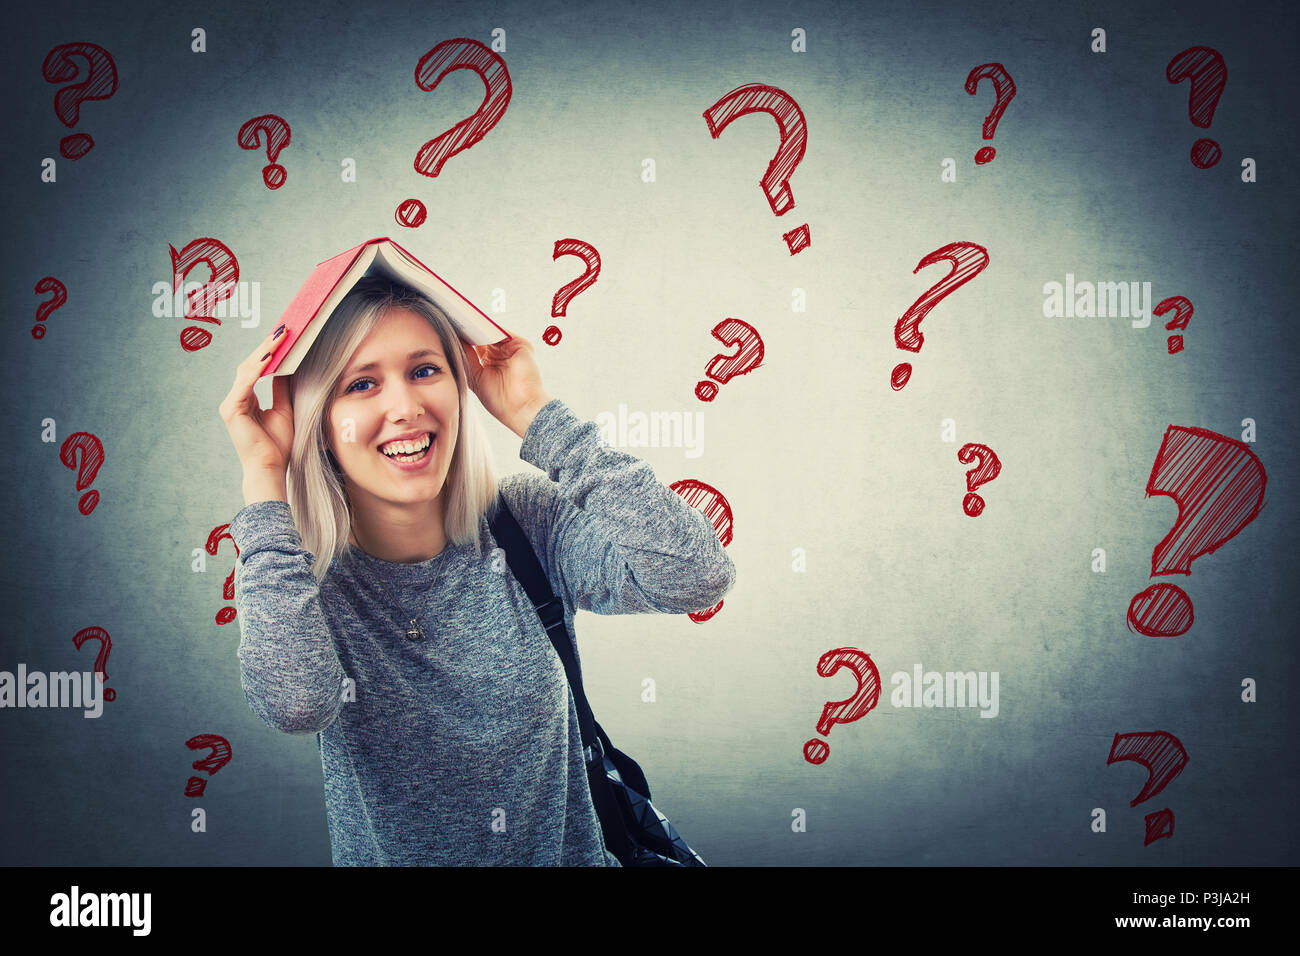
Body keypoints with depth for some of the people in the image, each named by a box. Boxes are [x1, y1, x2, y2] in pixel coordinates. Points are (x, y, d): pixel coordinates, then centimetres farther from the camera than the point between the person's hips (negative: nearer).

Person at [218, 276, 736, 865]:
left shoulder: (526, 524, -7)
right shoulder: (288, 574, -7)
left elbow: (696, 578, -24)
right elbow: (296, 704, -29)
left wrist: (531, 414, -16)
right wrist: (263, 478, -19)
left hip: (568, 851, 1)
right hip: (388, 853, 0)